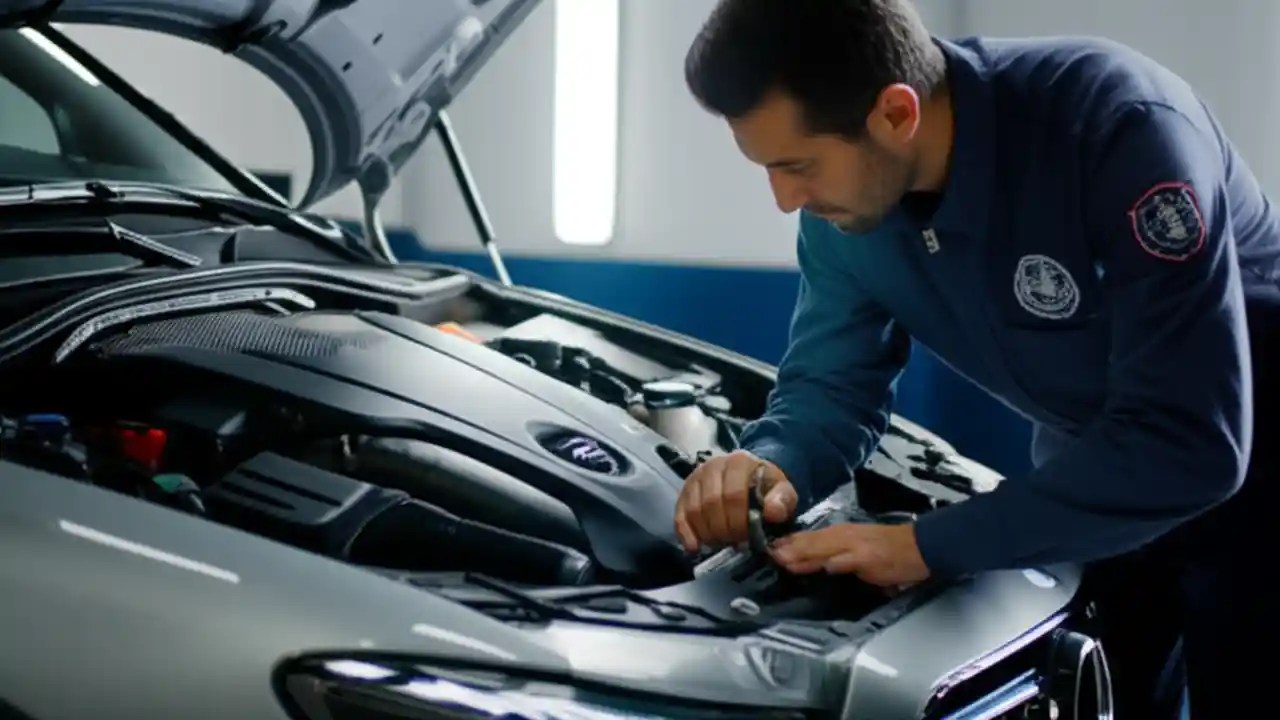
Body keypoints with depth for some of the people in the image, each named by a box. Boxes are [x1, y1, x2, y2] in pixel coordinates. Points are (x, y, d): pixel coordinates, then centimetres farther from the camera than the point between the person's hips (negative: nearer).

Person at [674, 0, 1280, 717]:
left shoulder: (1119, 126, -36)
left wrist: (930, 544, -38)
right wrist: (772, 468, -30)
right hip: (1096, 467, 5)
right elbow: (832, 381, -5)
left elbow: (1188, 443, -38)